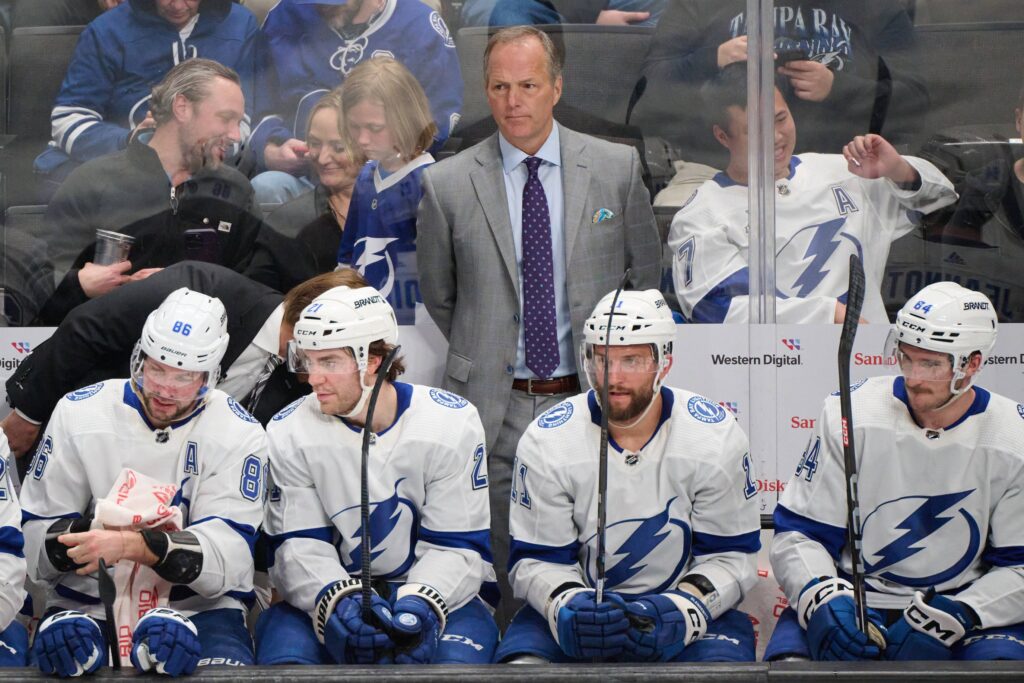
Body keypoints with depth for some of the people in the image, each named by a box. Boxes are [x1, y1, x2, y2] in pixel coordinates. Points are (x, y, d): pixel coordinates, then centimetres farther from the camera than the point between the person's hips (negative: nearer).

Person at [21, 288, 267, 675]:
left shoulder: (240, 434, -1)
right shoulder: (77, 414, 3)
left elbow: (228, 553, -12)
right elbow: (36, 534, 3)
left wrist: (134, 546, -29)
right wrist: (85, 537, -21)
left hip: (198, 609, 1)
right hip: (86, 604, -1)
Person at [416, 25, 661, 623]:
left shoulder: (618, 168, 2)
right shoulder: (448, 184, 0)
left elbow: (648, 273, 14)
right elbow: (437, 298, 12)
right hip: (492, 407, 0)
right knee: (496, 575, 3)